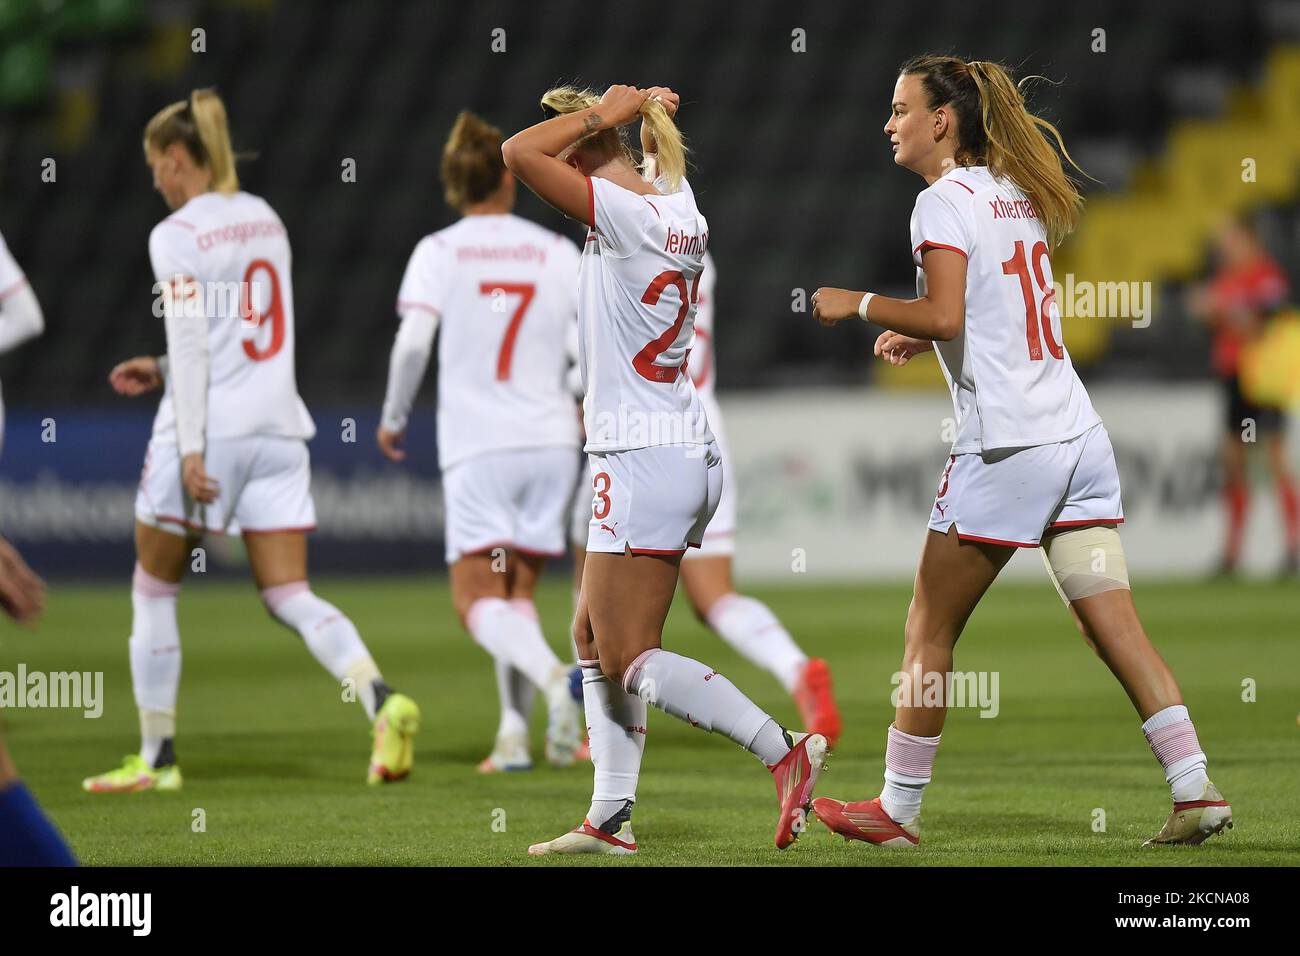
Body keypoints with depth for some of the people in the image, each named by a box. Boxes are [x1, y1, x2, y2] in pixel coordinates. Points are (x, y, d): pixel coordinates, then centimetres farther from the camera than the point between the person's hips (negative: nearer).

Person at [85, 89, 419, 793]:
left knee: (153, 591, 10)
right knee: (289, 597, 1)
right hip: (279, 426, 6)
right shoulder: (265, 219, 14)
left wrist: (190, 448, -17)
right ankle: (382, 702, -23)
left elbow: (191, 343, -15)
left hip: (209, 428, -6)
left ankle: (156, 756, 14)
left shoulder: (177, 235, -9)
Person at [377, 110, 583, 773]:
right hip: (550, 440, 3)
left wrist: (394, 418, 3)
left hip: (476, 447, -3)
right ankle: (515, 730, 2)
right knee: (517, 591, 15)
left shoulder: (438, 252, -1)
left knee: (478, 601, -4)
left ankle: (553, 678, -32)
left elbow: (412, 341, -12)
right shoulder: (557, 252, 6)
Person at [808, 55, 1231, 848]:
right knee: (1117, 629, 4)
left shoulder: (946, 201, -7)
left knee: (929, 633, 3)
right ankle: (1196, 790, -4)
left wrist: (857, 304, -7)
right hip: (1078, 433, 8)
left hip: (1007, 448, -8)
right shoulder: (1016, 195, 18)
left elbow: (944, 315, -20)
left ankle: (899, 809, 9)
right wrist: (921, 339, 24)